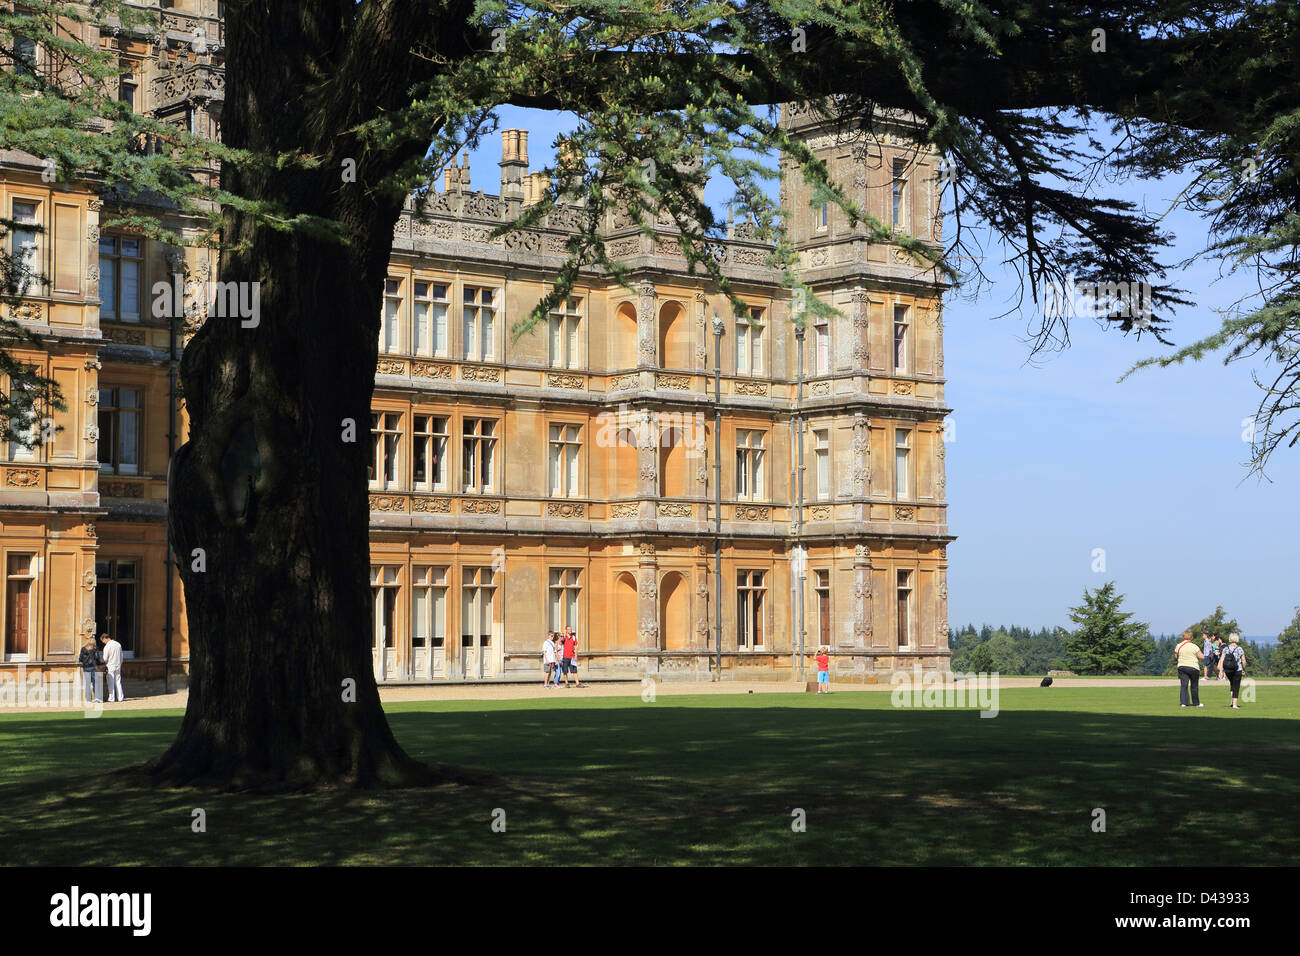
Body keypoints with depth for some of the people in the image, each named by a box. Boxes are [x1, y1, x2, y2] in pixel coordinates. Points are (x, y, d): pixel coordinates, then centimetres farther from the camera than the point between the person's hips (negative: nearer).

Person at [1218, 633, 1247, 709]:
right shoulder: (1240, 649, -6)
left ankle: (1232, 700, 18)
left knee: (1232, 683, 28)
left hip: (1227, 670, 3)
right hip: (1237, 670, -3)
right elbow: (1243, 661, -5)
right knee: (1236, 687, 4)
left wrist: (1221, 671, -6)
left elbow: (1221, 660, -5)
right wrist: (1244, 669, 11)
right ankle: (1234, 704, 0)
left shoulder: (1225, 649, 3)